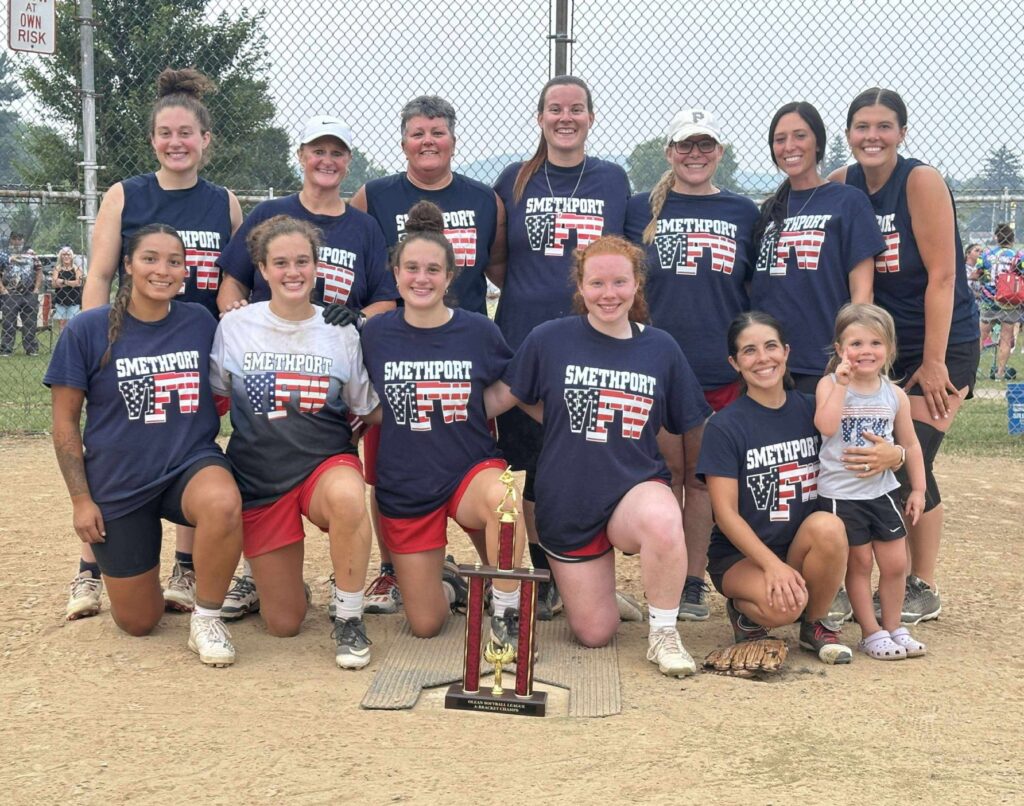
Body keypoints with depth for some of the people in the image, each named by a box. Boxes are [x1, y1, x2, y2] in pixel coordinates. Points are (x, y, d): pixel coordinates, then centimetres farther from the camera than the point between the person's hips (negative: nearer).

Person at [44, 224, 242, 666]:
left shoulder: (200, 322, -1)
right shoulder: (87, 330, -8)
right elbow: (64, 420, -3)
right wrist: (80, 499, -5)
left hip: (191, 463, 1)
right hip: (118, 484, -1)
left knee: (223, 504, -37)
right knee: (138, 623, 6)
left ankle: (206, 617, -13)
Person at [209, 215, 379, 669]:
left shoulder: (342, 333, 0)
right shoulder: (234, 328, 0)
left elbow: (368, 410, 7)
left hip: (327, 463, -1)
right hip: (259, 475, 1)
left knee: (347, 497, -41)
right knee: (284, 624, 0)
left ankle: (349, 620, -19)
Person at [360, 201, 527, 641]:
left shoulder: (478, 331, -7)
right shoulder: (374, 334, -6)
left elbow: (495, 398, 9)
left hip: (471, 468, -1)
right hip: (404, 485, 1)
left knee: (501, 496, -40)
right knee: (425, 626, 5)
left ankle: (506, 610, -16)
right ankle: (447, 581, 42)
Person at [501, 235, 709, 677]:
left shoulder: (661, 348, -1)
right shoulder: (549, 339, -7)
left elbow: (689, 427, 8)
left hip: (636, 485, 0)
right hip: (567, 500, 1)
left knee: (662, 521, -39)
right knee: (594, 634, 6)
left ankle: (663, 634, -15)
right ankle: (594, 582, 42)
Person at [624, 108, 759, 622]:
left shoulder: (743, 213, 9)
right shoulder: (642, 209, 6)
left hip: (719, 368, 1)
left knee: (703, 477, 6)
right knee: (666, 473, 3)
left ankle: (694, 582, 14)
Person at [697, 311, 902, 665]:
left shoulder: (812, 409, 3)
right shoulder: (724, 427, -8)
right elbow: (725, 512, -12)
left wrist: (891, 456, -17)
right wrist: (772, 565, -24)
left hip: (802, 546, 4)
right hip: (740, 556, -3)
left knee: (828, 527, -31)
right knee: (783, 606, -34)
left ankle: (815, 625, -6)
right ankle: (745, 608, 4)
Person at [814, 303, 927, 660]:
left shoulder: (895, 395, 1)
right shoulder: (831, 386, -9)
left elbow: (910, 444, 9)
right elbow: (825, 425, -27)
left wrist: (918, 488, 7)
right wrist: (842, 383, -26)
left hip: (882, 490, 4)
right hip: (840, 493, -4)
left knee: (895, 563, 7)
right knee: (859, 562, 5)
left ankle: (893, 626, 24)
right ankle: (871, 633, 16)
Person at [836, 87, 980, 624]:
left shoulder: (922, 182, -17)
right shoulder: (842, 185, -1)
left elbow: (942, 275, -18)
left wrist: (934, 362, -18)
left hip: (942, 343, -5)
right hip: (882, 343, 5)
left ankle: (923, 591, 9)